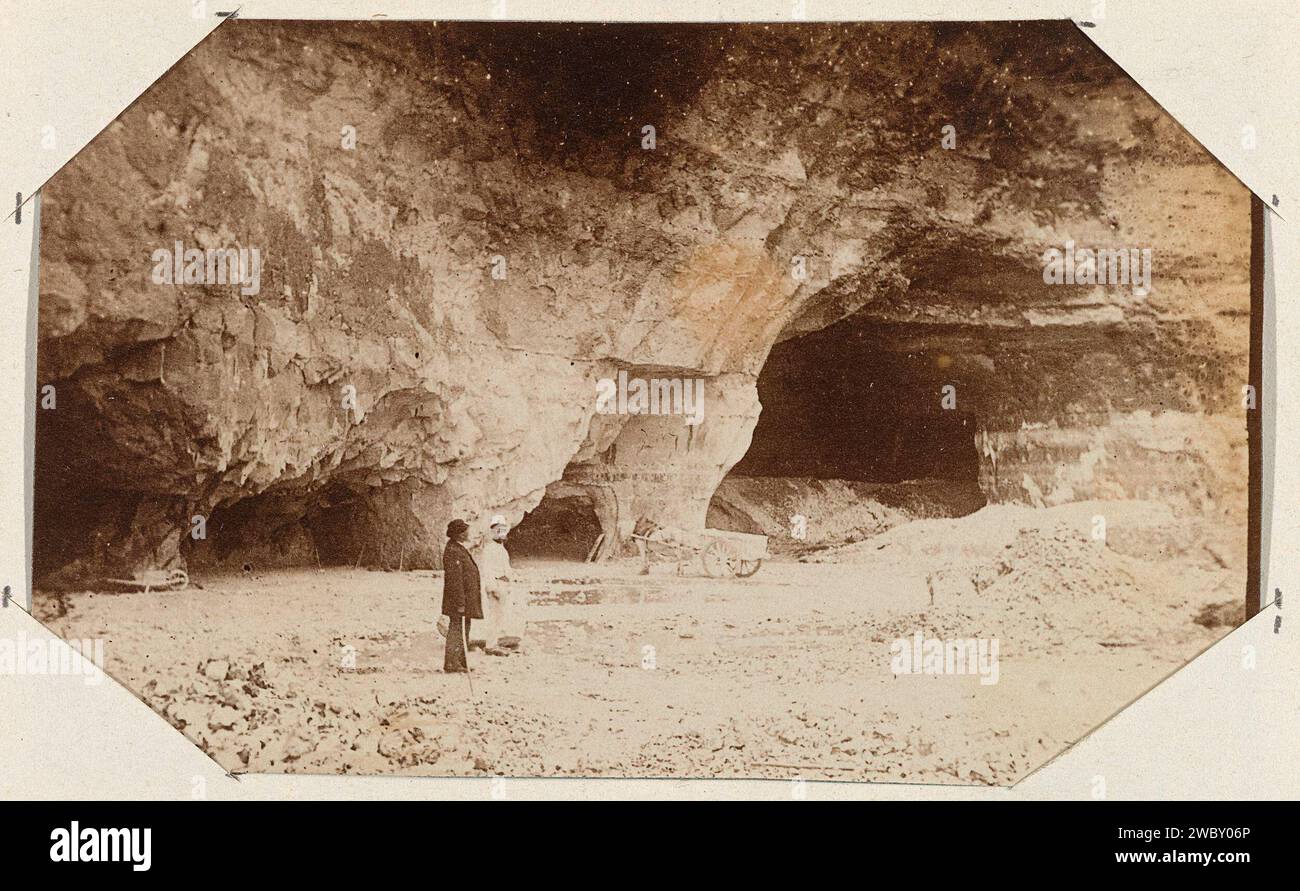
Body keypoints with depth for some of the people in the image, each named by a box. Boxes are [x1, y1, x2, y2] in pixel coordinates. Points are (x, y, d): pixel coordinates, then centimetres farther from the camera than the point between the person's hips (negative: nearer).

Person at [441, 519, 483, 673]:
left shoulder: (460, 549, 15)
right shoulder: (452, 551, -19)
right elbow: (455, 579, -22)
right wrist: (460, 603, -24)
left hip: (466, 598, 10)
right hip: (459, 598, -10)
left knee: (463, 631, 15)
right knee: (457, 630, -6)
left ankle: (461, 662, 22)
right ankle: (451, 663, -3)